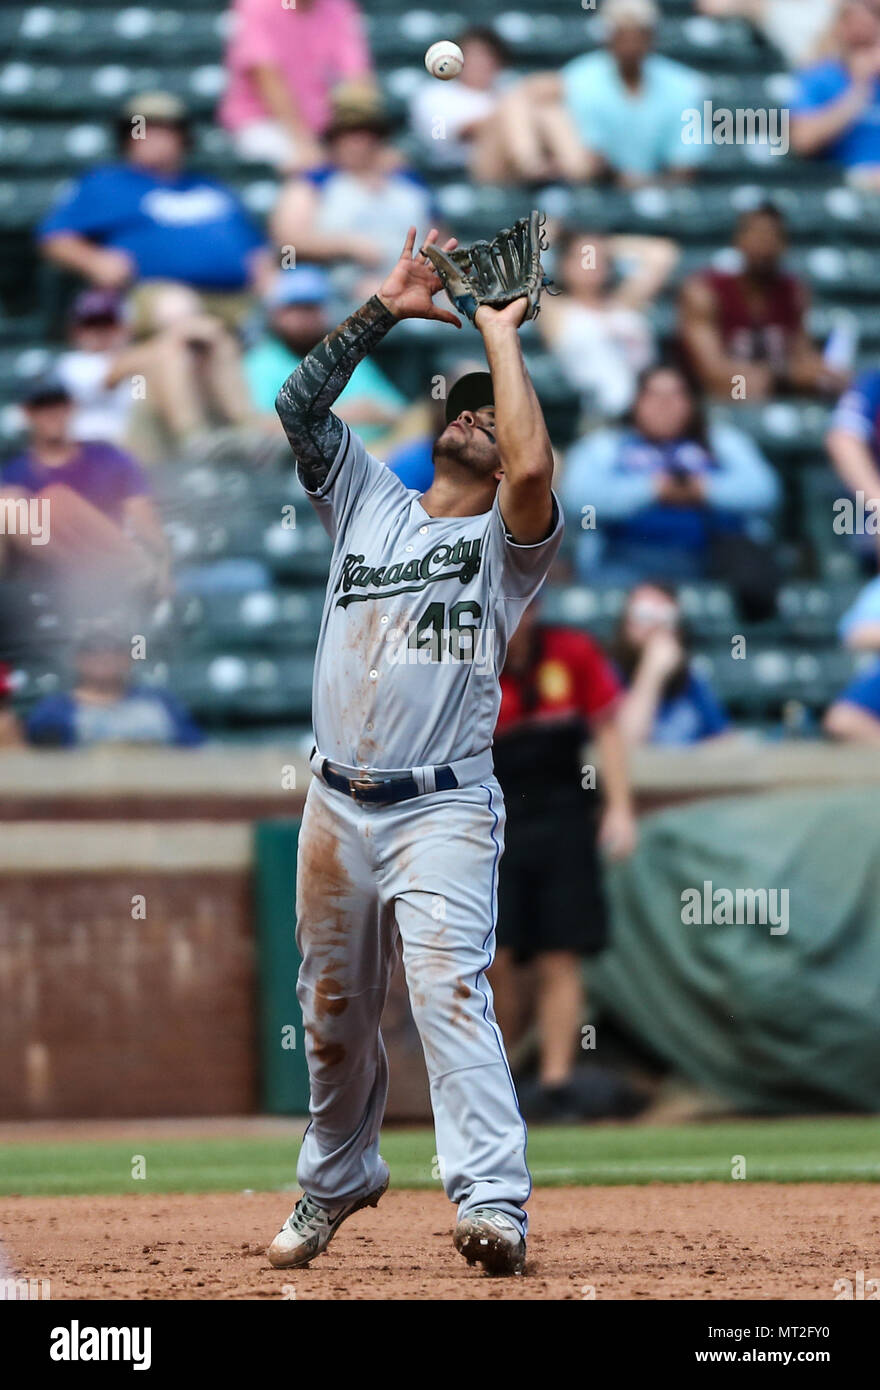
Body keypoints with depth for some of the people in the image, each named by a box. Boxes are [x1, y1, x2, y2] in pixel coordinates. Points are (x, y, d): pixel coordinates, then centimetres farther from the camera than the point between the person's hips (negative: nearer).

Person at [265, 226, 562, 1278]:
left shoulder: (506, 542, 4)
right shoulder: (367, 502, 17)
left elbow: (533, 467, -17)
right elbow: (298, 402, 8)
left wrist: (500, 335, -6)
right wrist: (386, 310, 4)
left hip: (442, 812, -5)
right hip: (338, 806, 5)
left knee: (449, 991, -22)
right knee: (332, 1011, 14)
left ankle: (493, 1202, -31)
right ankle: (337, 1180, 35)